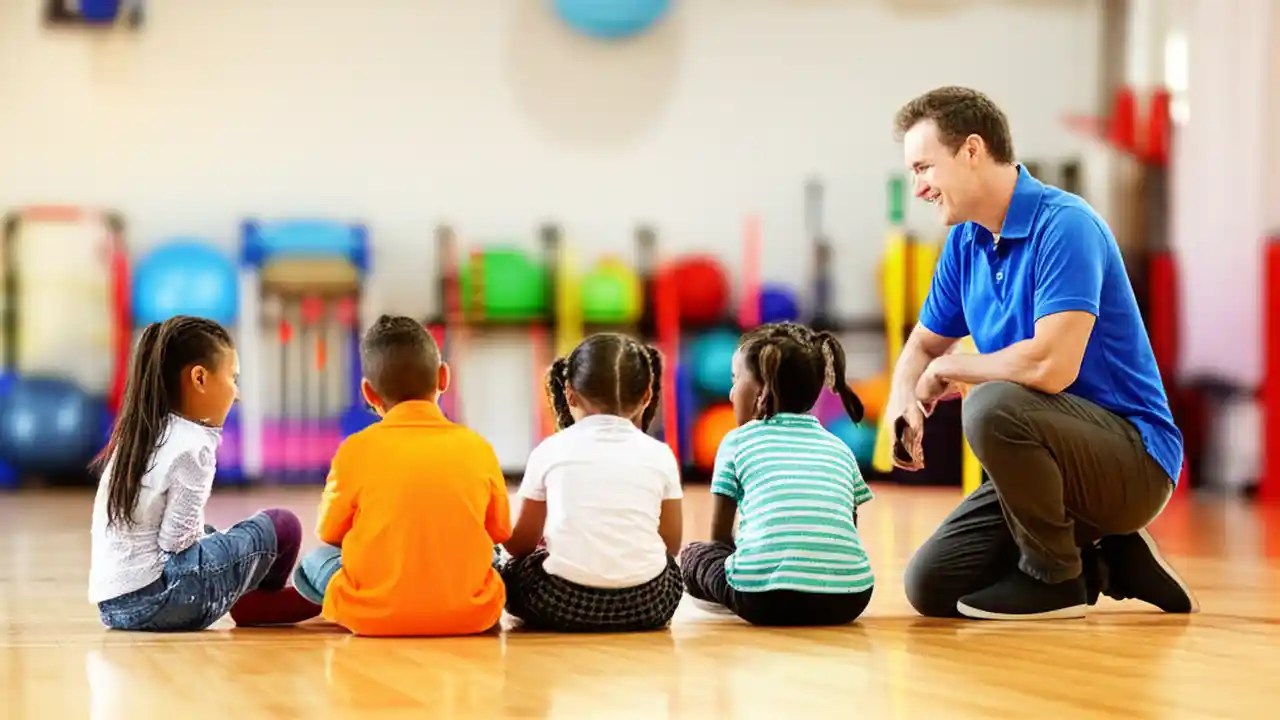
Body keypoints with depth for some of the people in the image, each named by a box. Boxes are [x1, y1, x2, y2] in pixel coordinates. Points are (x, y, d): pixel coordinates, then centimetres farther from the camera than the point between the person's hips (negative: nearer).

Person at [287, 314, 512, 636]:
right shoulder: (477, 448, 0)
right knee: (494, 558, 32)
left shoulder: (356, 450, -4)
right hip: (468, 615, 2)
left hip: (373, 618, -2)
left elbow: (329, 534, 7)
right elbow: (499, 533, 11)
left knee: (313, 564, 23)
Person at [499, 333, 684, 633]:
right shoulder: (659, 455, 8)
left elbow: (520, 545, 13)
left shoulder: (550, 451, 7)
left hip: (565, 601, -1)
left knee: (514, 571, 25)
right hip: (648, 603, 2)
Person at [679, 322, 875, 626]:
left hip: (765, 599, -2)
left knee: (693, 554, 25)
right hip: (847, 597, 2)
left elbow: (719, 535, 20)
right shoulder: (839, 448, 23)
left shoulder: (737, 442, 16)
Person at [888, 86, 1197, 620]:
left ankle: (1055, 577, -12)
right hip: (1055, 456, 8)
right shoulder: (965, 243, 6)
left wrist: (947, 369, -14)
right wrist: (902, 405, -5)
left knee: (993, 406, -34)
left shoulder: (1064, 225, -20)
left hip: (1135, 459, -8)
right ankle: (1101, 564, 14)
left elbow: (1051, 365, -31)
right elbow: (924, 346, 20)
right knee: (930, 587, -1)